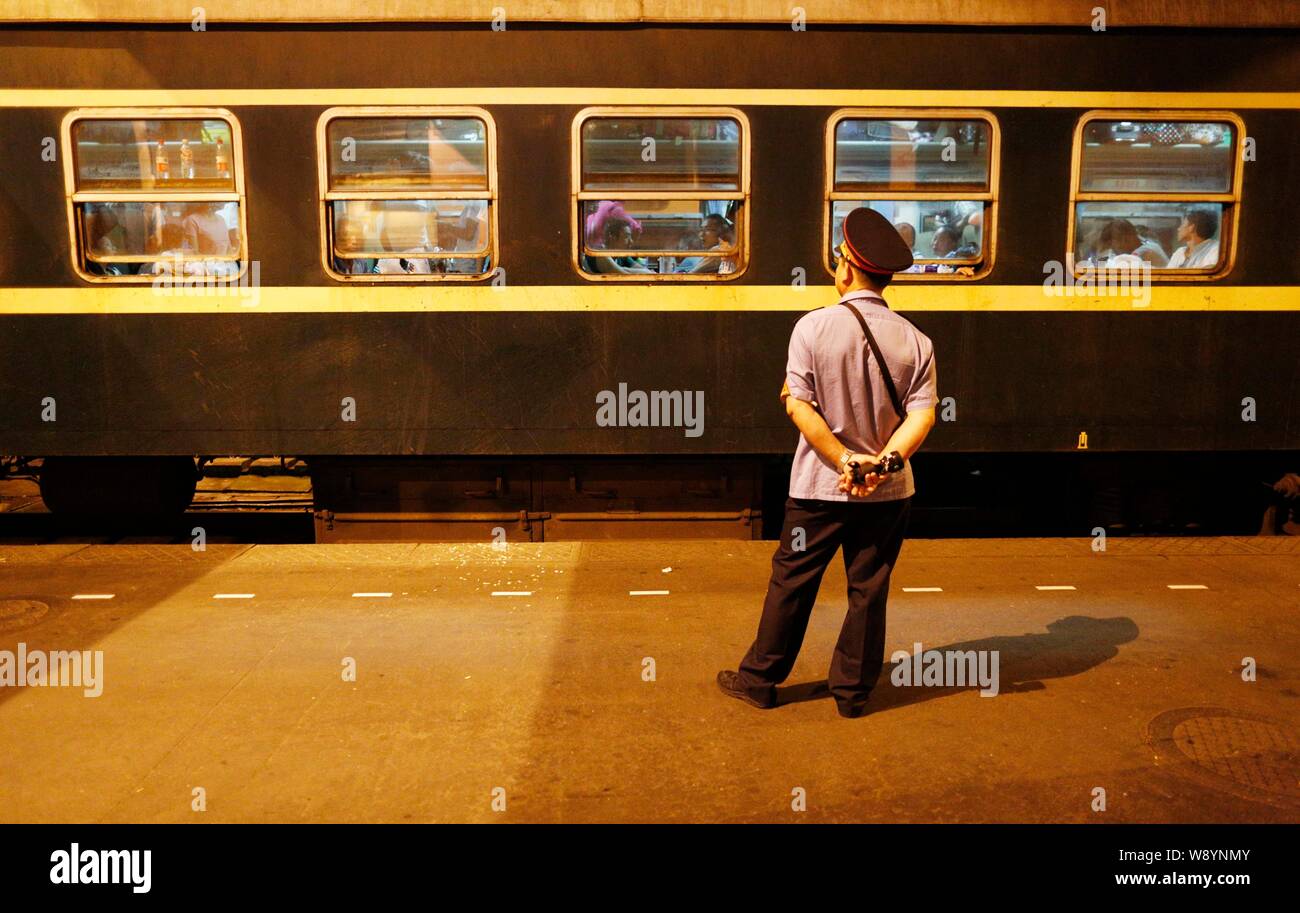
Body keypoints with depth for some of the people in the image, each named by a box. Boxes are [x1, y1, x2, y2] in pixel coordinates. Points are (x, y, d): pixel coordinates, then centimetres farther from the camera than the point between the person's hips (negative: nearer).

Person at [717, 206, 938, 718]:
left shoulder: (814, 327, -9)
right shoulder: (914, 340, -1)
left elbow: (799, 406, -14)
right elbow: (922, 412, -10)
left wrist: (844, 460, -14)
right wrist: (885, 459, -18)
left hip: (819, 486, -2)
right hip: (889, 491, 2)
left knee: (792, 582, 10)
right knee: (868, 590, 12)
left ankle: (759, 679, 23)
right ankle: (853, 691, 23)